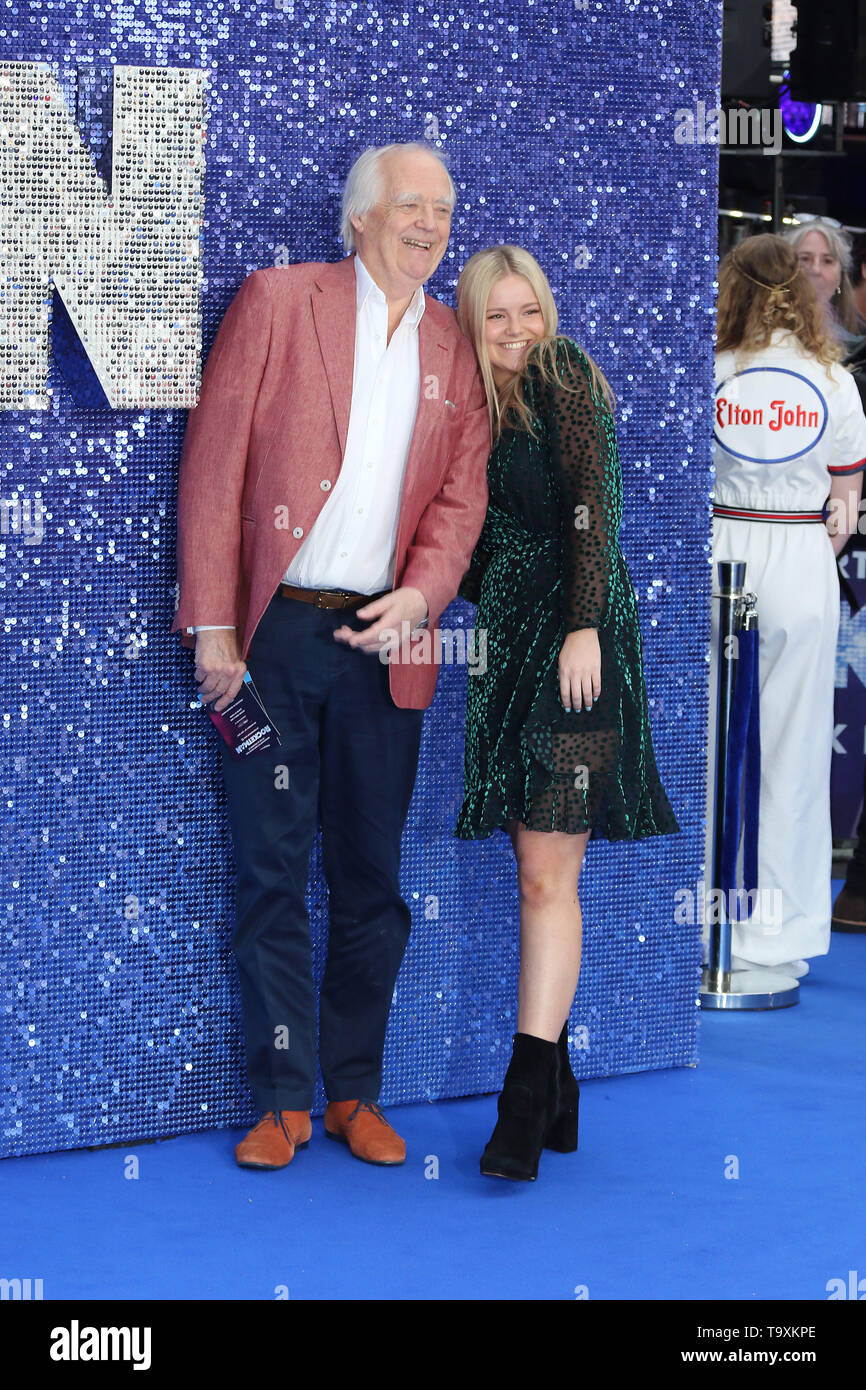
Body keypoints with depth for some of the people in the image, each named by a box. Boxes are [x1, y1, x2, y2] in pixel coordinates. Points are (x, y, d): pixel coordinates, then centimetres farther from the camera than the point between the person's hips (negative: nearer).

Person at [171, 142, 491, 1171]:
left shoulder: (456, 349, 12)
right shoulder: (278, 301, 0)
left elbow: (461, 497, 7)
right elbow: (214, 463, -3)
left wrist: (419, 594, -14)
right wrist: (213, 625, -8)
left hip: (383, 643, 3)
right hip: (272, 632, -3)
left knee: (371, 878, 8)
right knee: (272, 874, 2)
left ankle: (356, 1093, 18)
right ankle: (284, 1099, 10)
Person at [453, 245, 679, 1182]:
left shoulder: (564, 377, -3)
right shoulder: (480, 407, 16)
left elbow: (591, 505, -11)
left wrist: (583, 628, -19)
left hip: (572, 643, -7)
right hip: (508, 646, 7)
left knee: (547, 877, -11)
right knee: (538, 875, 7)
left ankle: (527, 1102, -13)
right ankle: (553, 1090, 12)